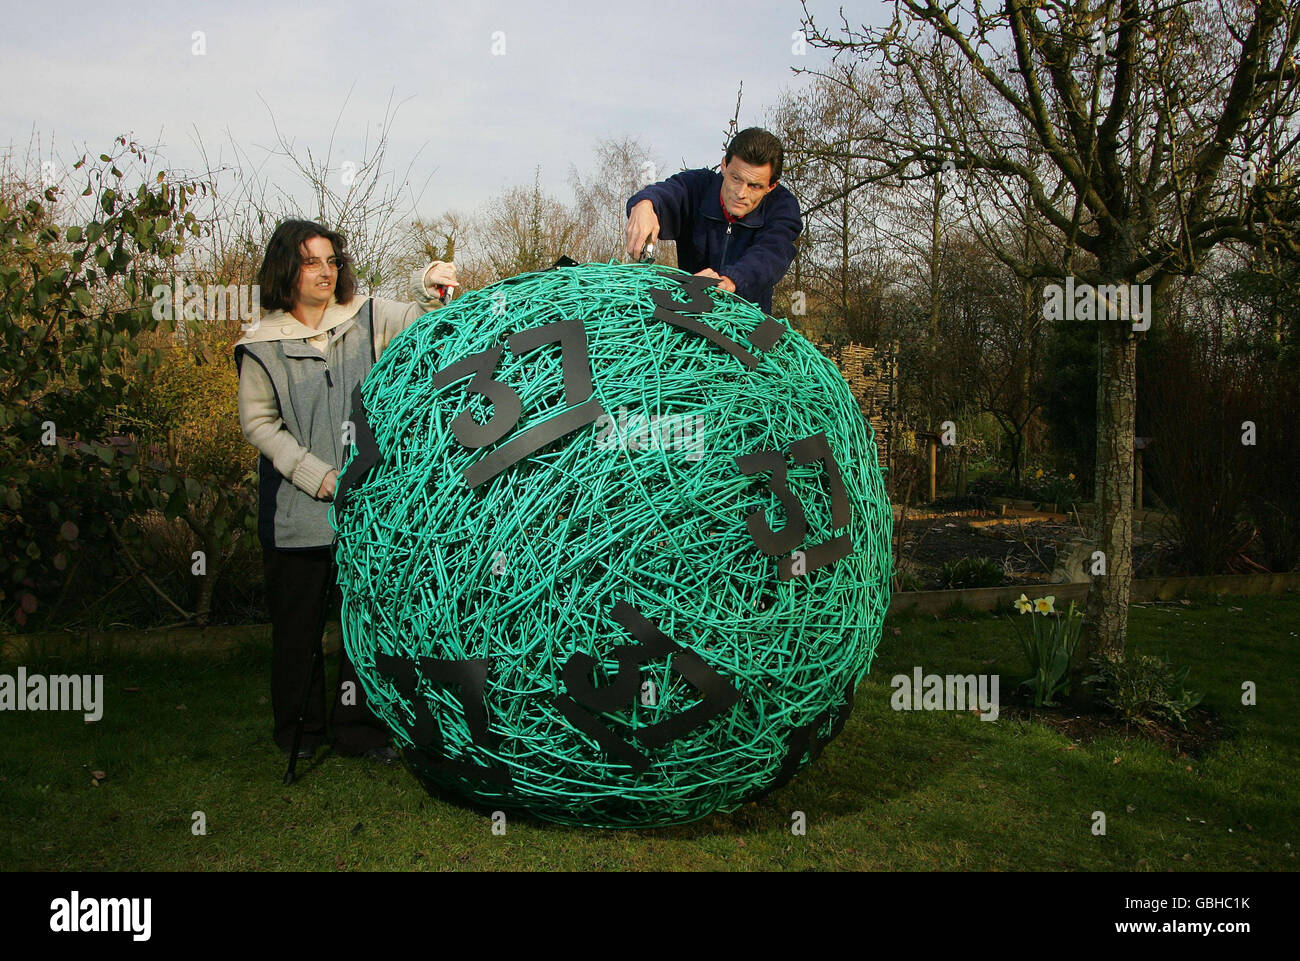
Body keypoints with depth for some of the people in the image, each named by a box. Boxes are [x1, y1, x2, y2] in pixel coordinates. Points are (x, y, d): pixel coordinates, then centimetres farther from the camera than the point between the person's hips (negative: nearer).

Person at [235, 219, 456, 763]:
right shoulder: (264, 345, 0)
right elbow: (257, 422, 1)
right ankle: (299, 732, 27)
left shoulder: (368, 318, 4)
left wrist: (428, 288, -21)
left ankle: (361, 729, 21)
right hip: (298, 511, -1)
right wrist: (318, 475, -8)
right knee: (298, 623, 9)